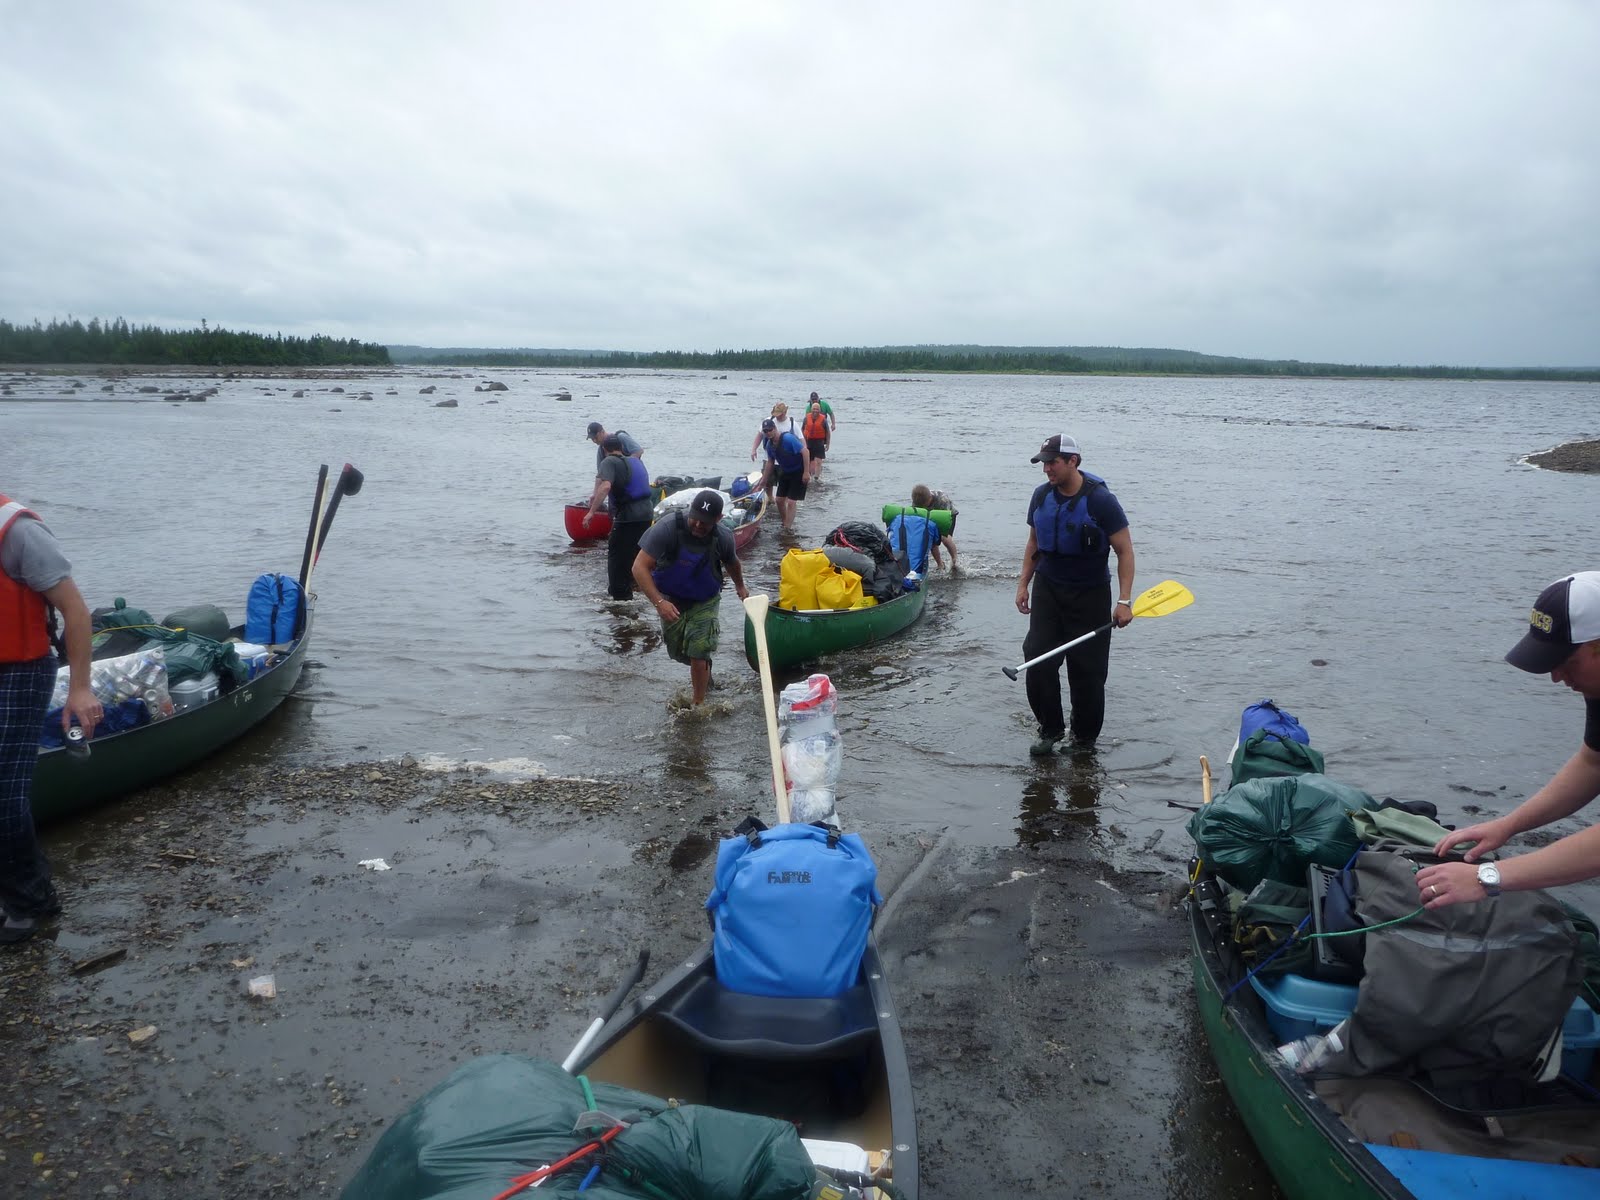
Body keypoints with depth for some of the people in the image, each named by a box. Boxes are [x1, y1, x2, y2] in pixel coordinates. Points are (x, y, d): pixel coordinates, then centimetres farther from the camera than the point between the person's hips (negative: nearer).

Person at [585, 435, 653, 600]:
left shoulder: (609, 462, -6)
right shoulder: (635, 461, 18)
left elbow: (605, 486, -24)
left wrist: (592, 512, -25)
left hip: (627, 517, -8)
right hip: (646, 512, 8)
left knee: (616, 555, 1)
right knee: (636, 553, 20)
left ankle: (621, 595, 0)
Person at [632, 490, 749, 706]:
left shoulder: (723, 538, -21)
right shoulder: (667, 529, -31)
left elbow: (731, 562, 4)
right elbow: (640, 567, -31)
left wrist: (740, 587, 23)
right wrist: (659, 602, -41)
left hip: (705, 601, 0)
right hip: (671, 599, 1)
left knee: (698, 653, -13)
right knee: (678, 652, 14)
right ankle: (704, 671, 46)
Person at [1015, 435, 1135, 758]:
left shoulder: (1100, 500, -15)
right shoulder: (1041, 495, 1)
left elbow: (1125, 551, -11)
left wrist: (1124, 601, -17)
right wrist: (1024, 583, 9)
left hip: (1090, 595, -4)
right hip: (1048, 589, 4)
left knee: (1087, 670, 2)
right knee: (1037, 659, -4)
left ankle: (1085, 738, 20)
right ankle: (1050, 730, 12)